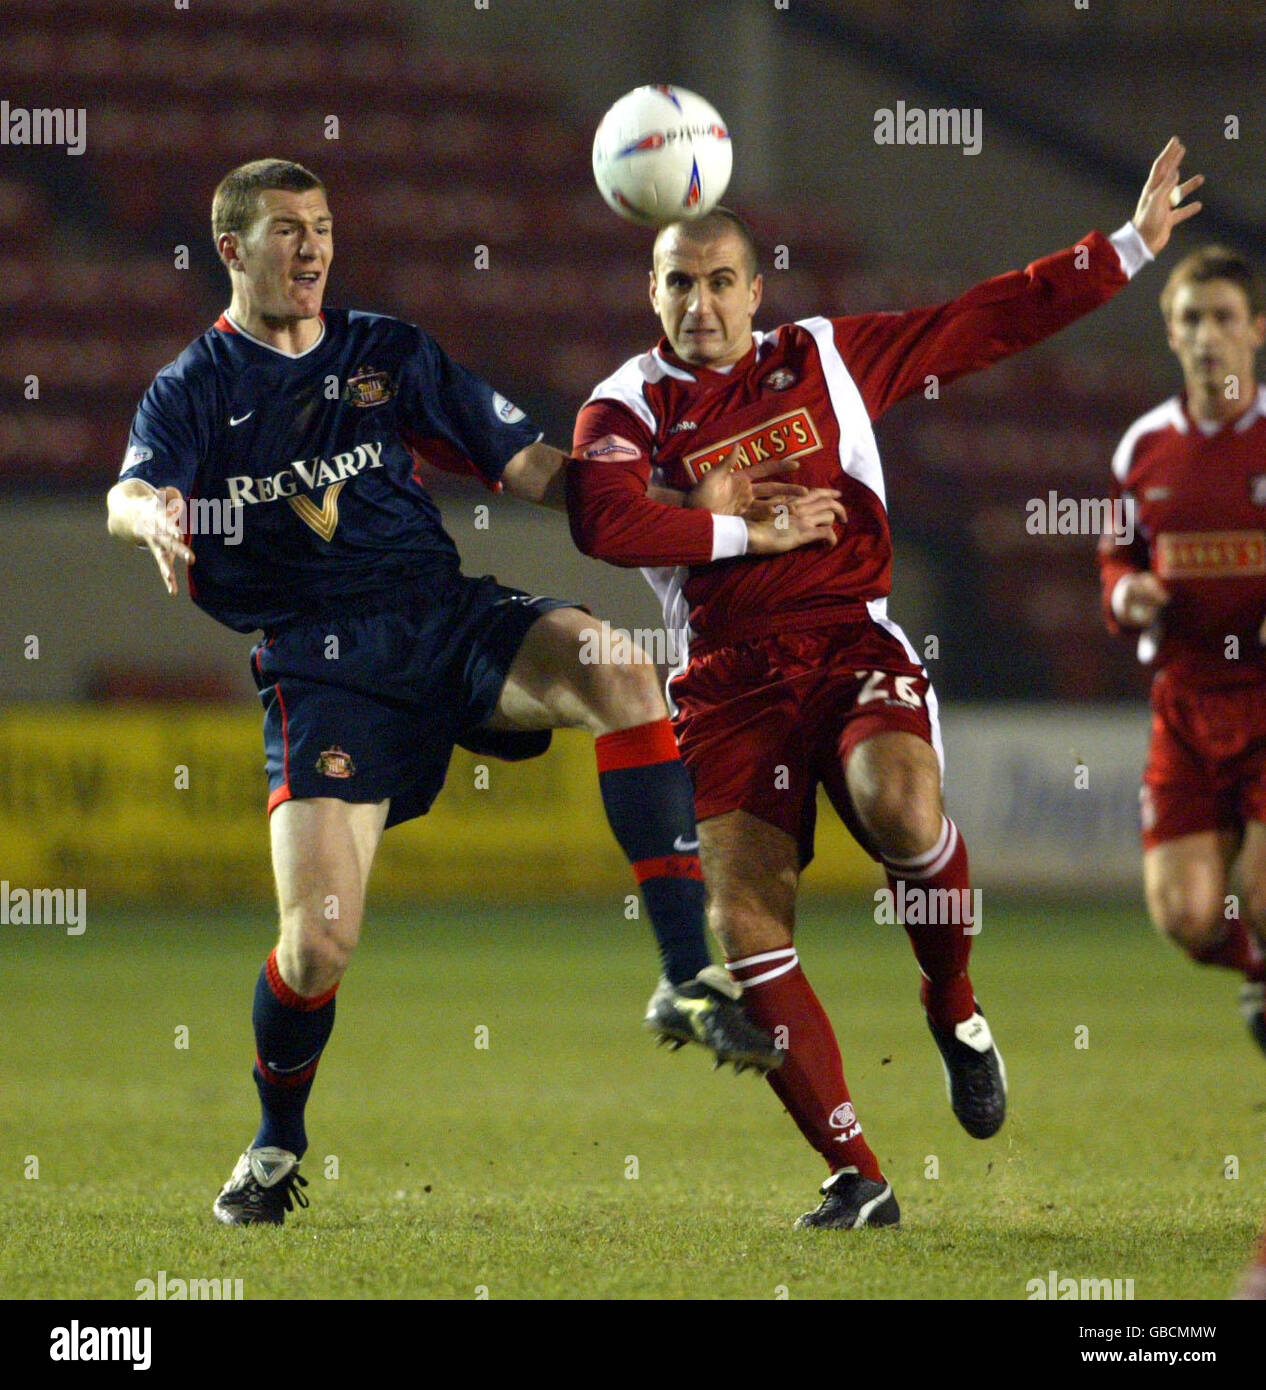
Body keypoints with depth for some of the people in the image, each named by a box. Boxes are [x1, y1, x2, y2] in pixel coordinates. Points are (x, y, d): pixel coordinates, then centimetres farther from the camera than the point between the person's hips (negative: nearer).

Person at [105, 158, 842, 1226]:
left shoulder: (389, 354, 16)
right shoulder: (194, 391, 8)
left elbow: (527, 464, 14)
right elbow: (130, 494, -12)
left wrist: (726, 523, 4)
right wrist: (156, 518, -40)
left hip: (447, 618, 2)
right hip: (319, 666, -2)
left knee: (612, 663, -30)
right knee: (319, 939, -16)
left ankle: (688, 981, -29)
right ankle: (277, 1145, 16)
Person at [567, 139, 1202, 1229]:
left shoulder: (825, 357, 11)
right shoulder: (627, 408, 4)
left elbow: (992, 321, 15)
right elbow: (603, 521, -16)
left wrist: (1132, 247, 14)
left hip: (856, 648, 0)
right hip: (732, 680, 0)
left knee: (901, 807, -32)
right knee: (743, 925, -12)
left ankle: (955, 1010, -2)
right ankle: (856, 1178, -4)